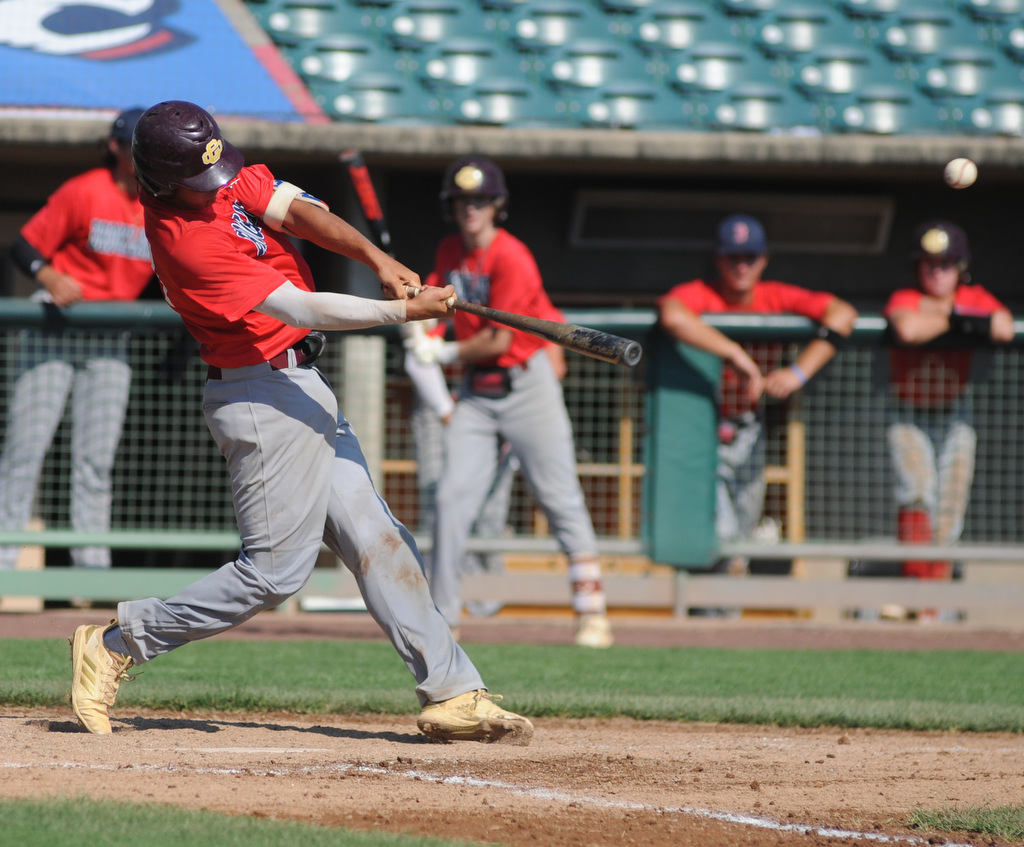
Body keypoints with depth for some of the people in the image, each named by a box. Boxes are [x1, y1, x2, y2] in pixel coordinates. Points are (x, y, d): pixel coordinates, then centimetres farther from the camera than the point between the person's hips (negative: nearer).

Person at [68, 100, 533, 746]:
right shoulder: (185, 239, -25)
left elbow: (294, 208, -7)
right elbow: (301, 309, -27)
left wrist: (375, 257, -22)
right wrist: (405, 312, -25)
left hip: (302, 390, 9)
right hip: (266, 399, -9)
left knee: (375, 541, 7)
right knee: (277, 567, -5)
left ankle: (452, 694, 8)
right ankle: (116, 644, 4)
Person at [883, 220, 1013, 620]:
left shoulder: (975, 300, 1)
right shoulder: (905, 300, -8)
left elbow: (1004, 328, -20)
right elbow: (907, 329, -33)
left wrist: (946, 317, -23)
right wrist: (952, 321, -17)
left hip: (955, 416, 3)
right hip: (908, 416, -3)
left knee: (949, 511, 0)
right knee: (918, 492, -23)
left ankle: (932, 607, 6)